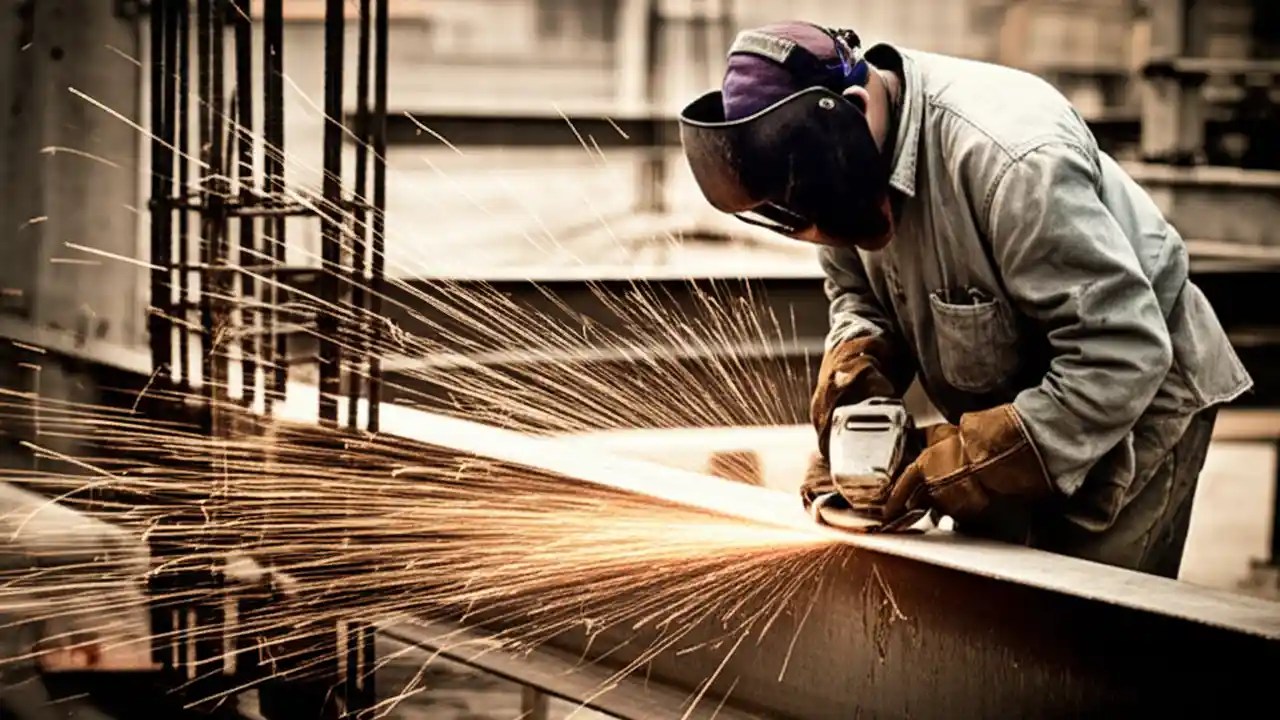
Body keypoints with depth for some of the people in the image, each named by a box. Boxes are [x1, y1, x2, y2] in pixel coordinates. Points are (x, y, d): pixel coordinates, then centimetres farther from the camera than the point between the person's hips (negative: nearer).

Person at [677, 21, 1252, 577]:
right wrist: (856, 356, -15)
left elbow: (1125, 353, -33)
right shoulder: (838, 150, -10)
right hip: (1009, 414, 8)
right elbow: (857, 289, 7)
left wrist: (983, 455, -34)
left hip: (1132, 401, -8)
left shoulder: (1009, 158, -36)